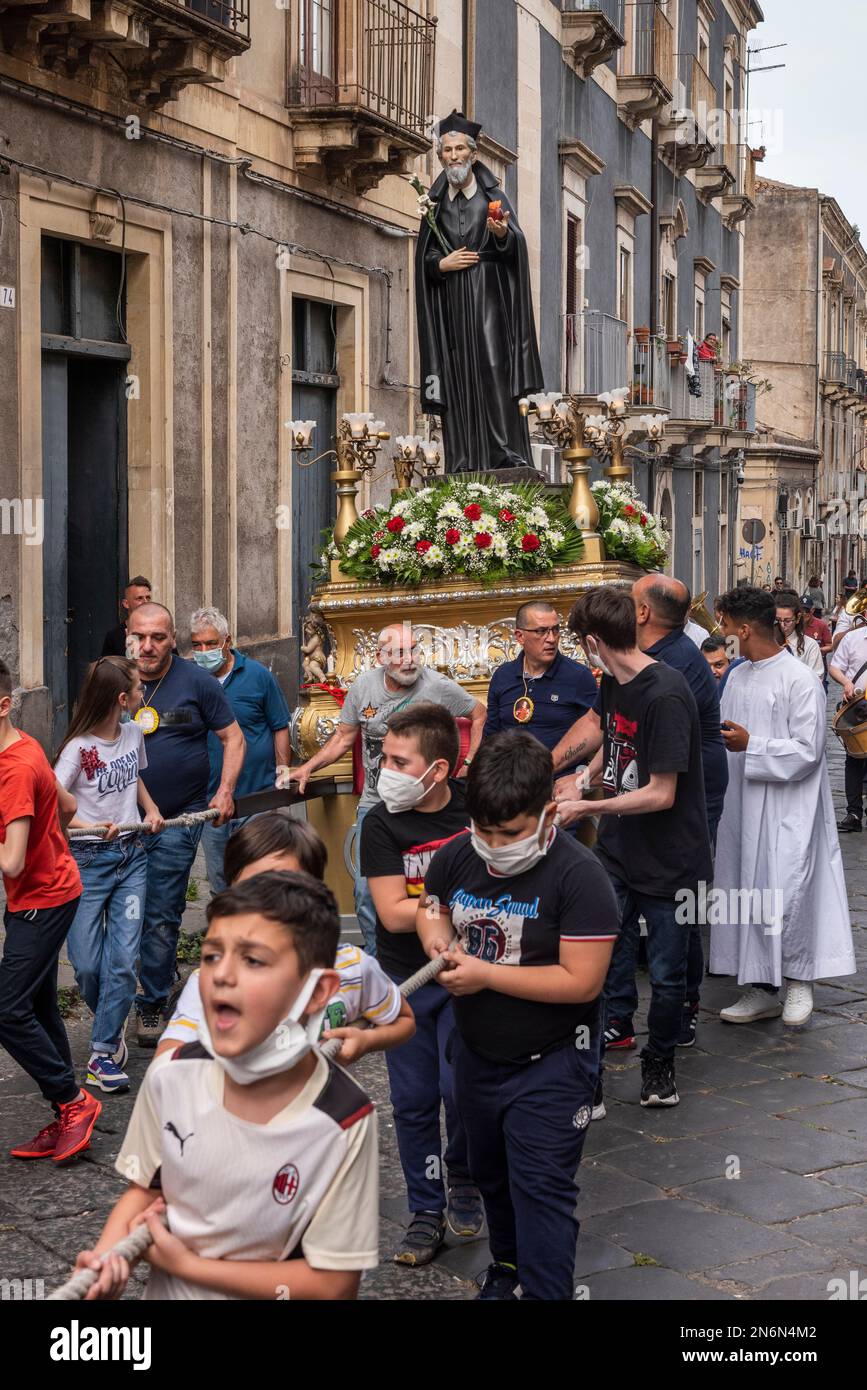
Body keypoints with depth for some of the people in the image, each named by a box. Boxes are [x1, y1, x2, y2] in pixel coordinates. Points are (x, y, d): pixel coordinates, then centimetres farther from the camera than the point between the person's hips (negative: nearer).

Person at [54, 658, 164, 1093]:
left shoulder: (133, 733, 5)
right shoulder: (79, 748, -13)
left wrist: (151, 809, 6)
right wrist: (89, 827, -28)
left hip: (131, 856, 4)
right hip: (88, 861, -4)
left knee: (123, 959, -4)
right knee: (87, 964, -1)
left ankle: (104, 1052, 3)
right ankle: (111, 1025, 28)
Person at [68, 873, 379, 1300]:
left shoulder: (343, 1121, -26)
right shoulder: (171, 1077, -16)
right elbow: (147, 1187, 1)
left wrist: (188, 1264, -20)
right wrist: (108, 1251, -19)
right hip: (165, 1290, 3)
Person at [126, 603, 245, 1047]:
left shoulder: (196, 682, -4)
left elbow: (233, 738, 3)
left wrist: (225, 790, -8)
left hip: (178, 820, -2)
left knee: (161, 918, 0)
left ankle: (150, 1007, 10)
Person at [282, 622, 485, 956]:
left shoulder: (439, 686, -10)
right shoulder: (363, 685, -1)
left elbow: (480, 715, 5)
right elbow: (343, 737, 10)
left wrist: (470, 763, 0)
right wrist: (307, 768, 2)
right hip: (374, 804, 3)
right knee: (367, 892, 4)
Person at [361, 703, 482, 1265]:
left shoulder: (475, 807, -9)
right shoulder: (382, 823, -11)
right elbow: (393, 913, -16)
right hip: (405, 981, 1)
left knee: (460, 1089, -7)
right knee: (414, 1101, 7)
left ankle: (464, 1181, 22)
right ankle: (427, 1212, 24)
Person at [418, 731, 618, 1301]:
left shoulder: (579, 875, -24)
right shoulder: (457, 857, -6)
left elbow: (582, 981, -27)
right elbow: (432, 905, 16)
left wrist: (486, 974, -27)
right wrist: (436, 935, -9)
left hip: (550, 1066, -7)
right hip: (477, 1054, 7)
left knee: (541, 1188, -4)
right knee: (491, 1172, 25)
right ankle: (506, 1264, 49)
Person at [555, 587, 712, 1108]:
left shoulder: (666, 695, -23)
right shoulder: (612, 684, 3)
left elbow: (661, 794, -23)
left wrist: (585, 808, -17)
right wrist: (579, 782, 8)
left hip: (671, 862, -6)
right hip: (617, 850, 6)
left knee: (667, 974, 10)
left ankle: (660, 1064, 30)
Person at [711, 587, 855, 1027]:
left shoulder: (799, 680, -13)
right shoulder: (738, 677, 10)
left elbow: (807, 751, -15)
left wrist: (750, 745, -18)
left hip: (787, 810, -7)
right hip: (743, 805, 7)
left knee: (784, 898, -10)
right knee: (747, 899, 9)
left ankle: (798, 979, 12)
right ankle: (760, 990, 19)